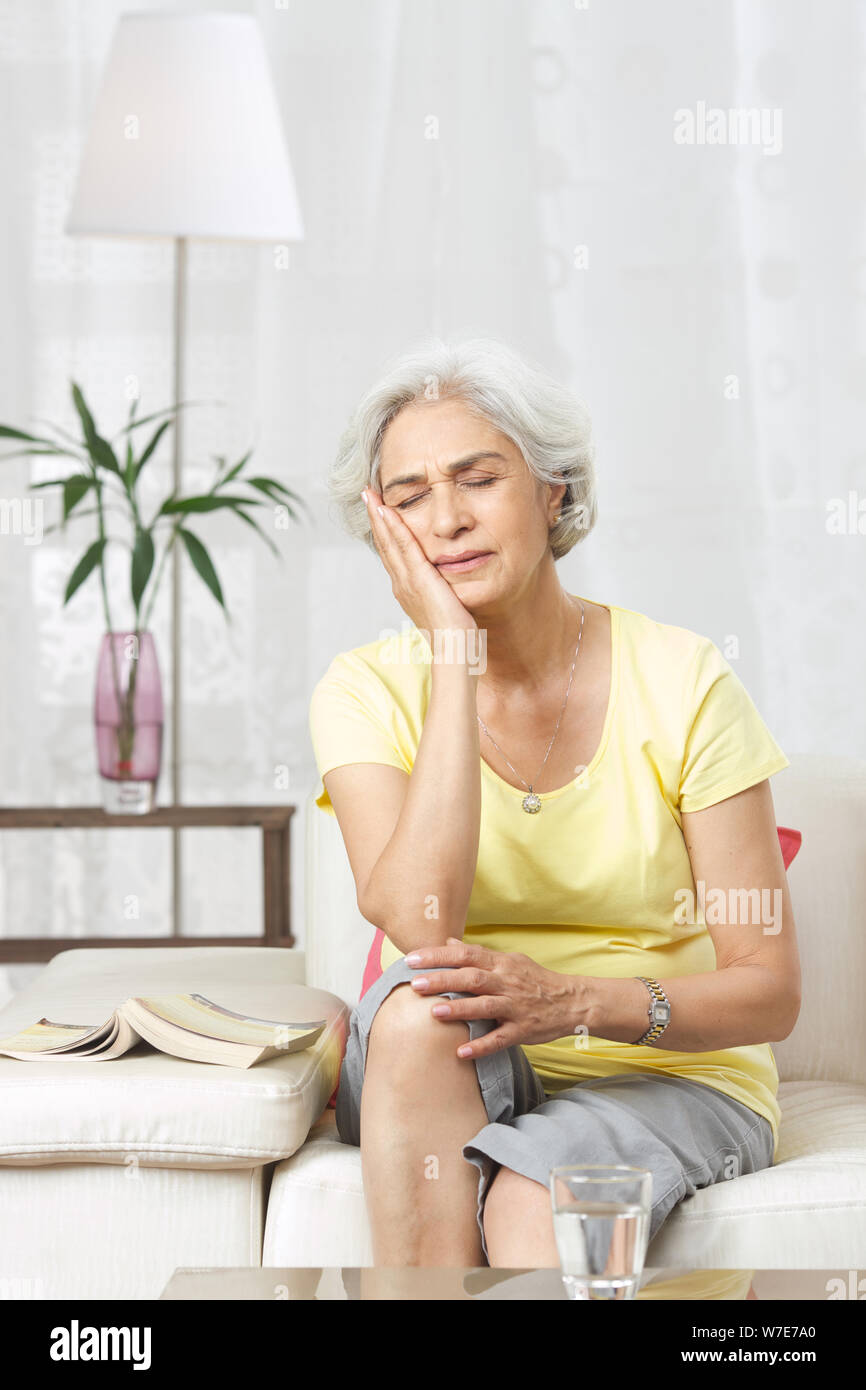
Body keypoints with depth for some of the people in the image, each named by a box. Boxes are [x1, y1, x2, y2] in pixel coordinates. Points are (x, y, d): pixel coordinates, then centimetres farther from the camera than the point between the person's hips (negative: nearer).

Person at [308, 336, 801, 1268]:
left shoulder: (680, 680, -8)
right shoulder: (366, 692, -4)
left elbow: (769, 991, -9)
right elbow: (417, 925, -24)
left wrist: (577, 1001, -27)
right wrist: (454, 659, -22)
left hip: (671, 1076, -1)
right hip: (433, 1084, 2)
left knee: (532, 1206, -34)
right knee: (418, 1003, -33)